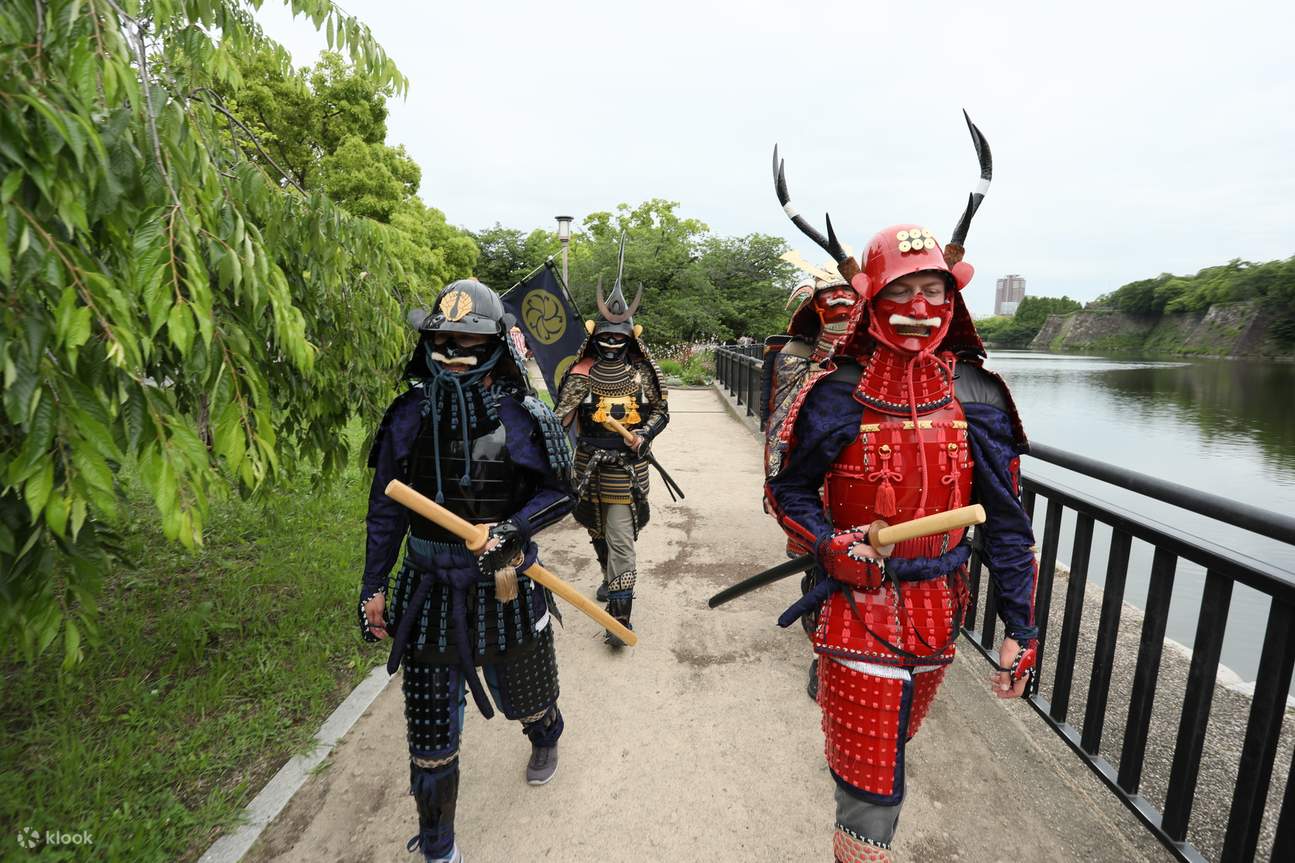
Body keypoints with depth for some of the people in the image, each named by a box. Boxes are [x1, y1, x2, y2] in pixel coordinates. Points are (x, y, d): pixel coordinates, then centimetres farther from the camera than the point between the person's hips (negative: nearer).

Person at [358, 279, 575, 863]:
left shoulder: (524, 418, -13)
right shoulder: (409, 416, -4)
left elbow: (560, 492, -5)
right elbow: (386, 509, 4)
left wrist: (511, 530, -22)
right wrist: (373, 587, 6)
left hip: (506, 590, -1)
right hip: (429, 591, 2)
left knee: (524, 696, 24)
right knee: (430, 730, 11)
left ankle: (546, 740, 62)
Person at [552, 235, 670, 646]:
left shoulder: (642, 373, -3)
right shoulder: (582, 373, -5)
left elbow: (661, 411, 7)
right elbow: (560, 417, -9)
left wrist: (643, 435, -11)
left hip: (627, 470, -2)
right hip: (590, 467, 3)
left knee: (621, 540, -5)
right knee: (598, 533, 22)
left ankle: (620, 615, 3)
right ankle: (611, 578, 50)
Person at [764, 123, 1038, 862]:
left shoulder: (976, 395, -3)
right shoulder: (835, 396, -12)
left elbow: (1007, 519, 1)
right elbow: (788, 490, -2)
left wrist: (1021, 627, 2)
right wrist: (830, 545, -20)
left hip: (937, 612, 4)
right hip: (857, 606, -3)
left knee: (889, 753, 27)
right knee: (870, 790, 2)